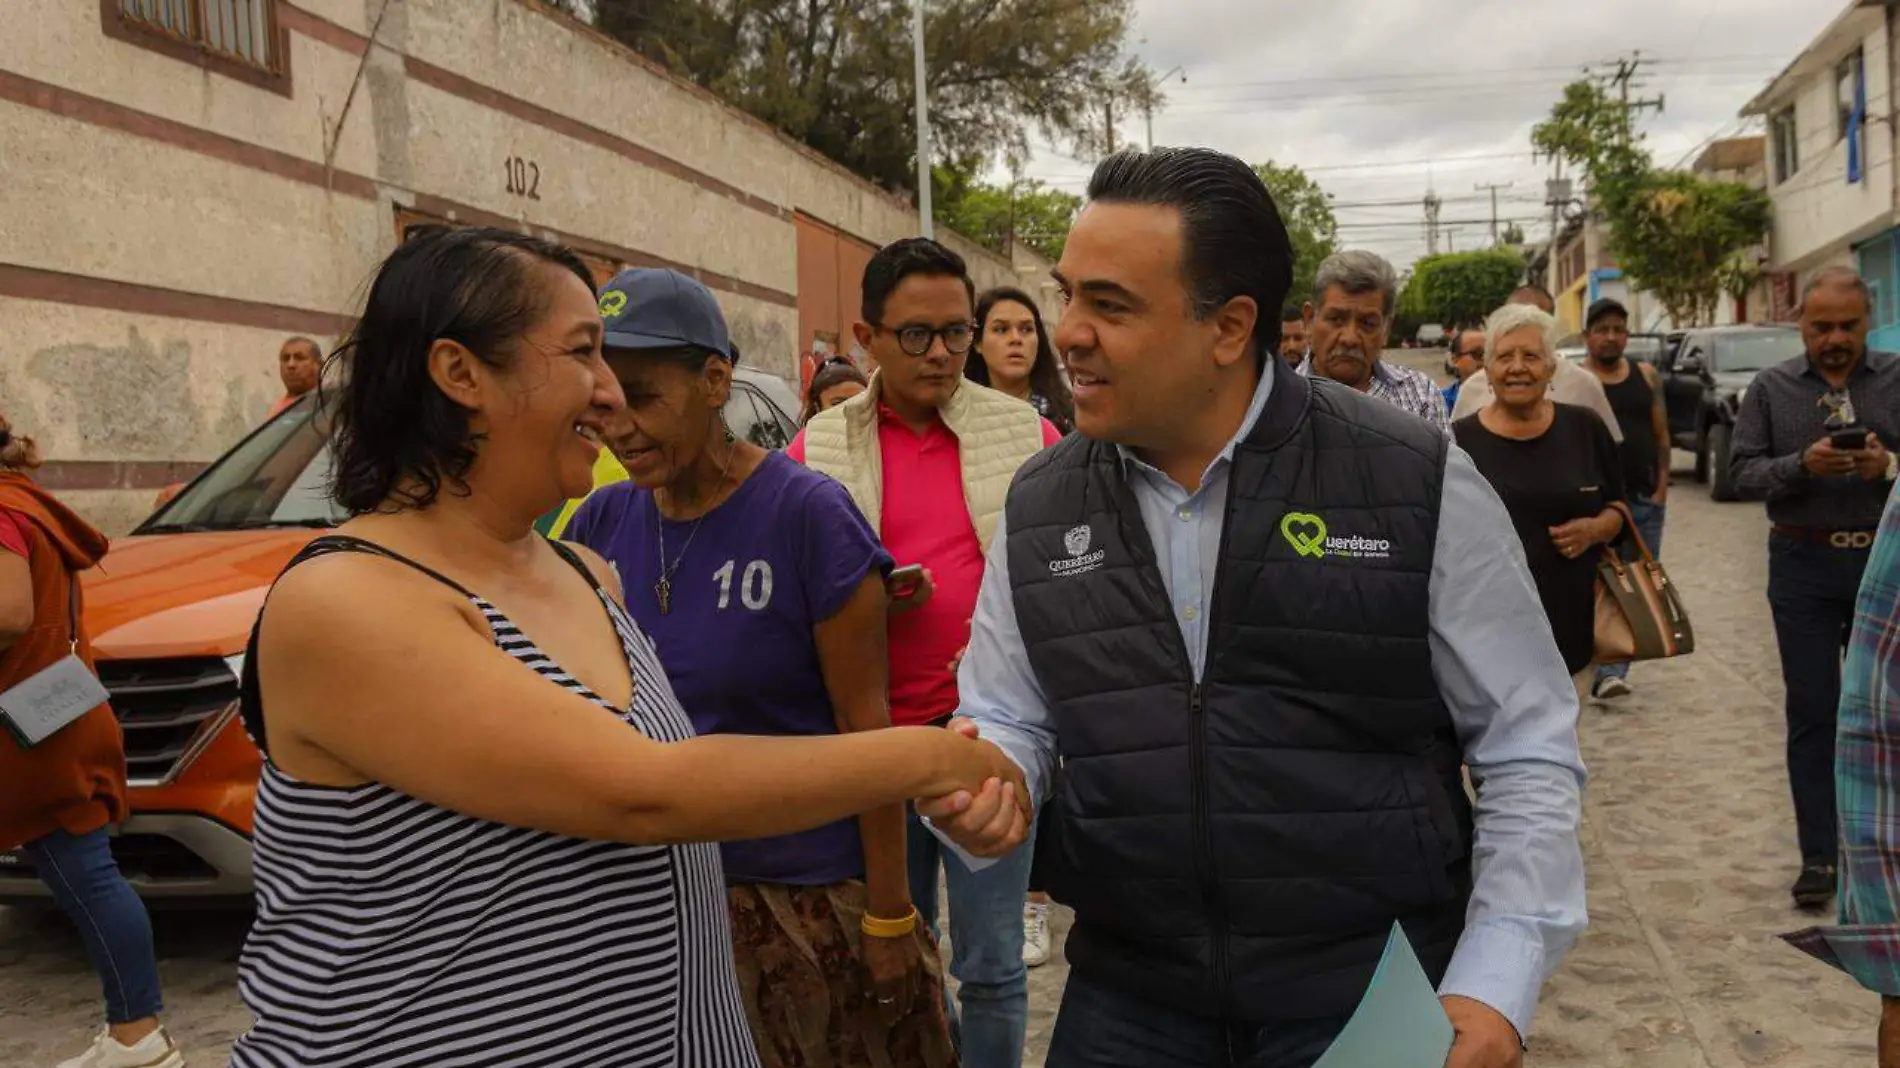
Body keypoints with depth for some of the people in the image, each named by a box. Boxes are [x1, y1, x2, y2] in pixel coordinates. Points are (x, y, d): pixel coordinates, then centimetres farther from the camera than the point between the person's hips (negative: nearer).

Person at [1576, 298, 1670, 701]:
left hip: (1646, 500, 4)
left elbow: (1661, 436, 11)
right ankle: (1607, 672, -3)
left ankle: (1611, 671, 9)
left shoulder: (1647, 376, 10)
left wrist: (1662, 487, 2)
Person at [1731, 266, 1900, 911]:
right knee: (1812, 712, 2)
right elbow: (1743, 472, -1)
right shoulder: (1771, 389, 4)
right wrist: (1802, 465, -18)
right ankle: (1818, 857, 8)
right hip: (1805, 566, 0)